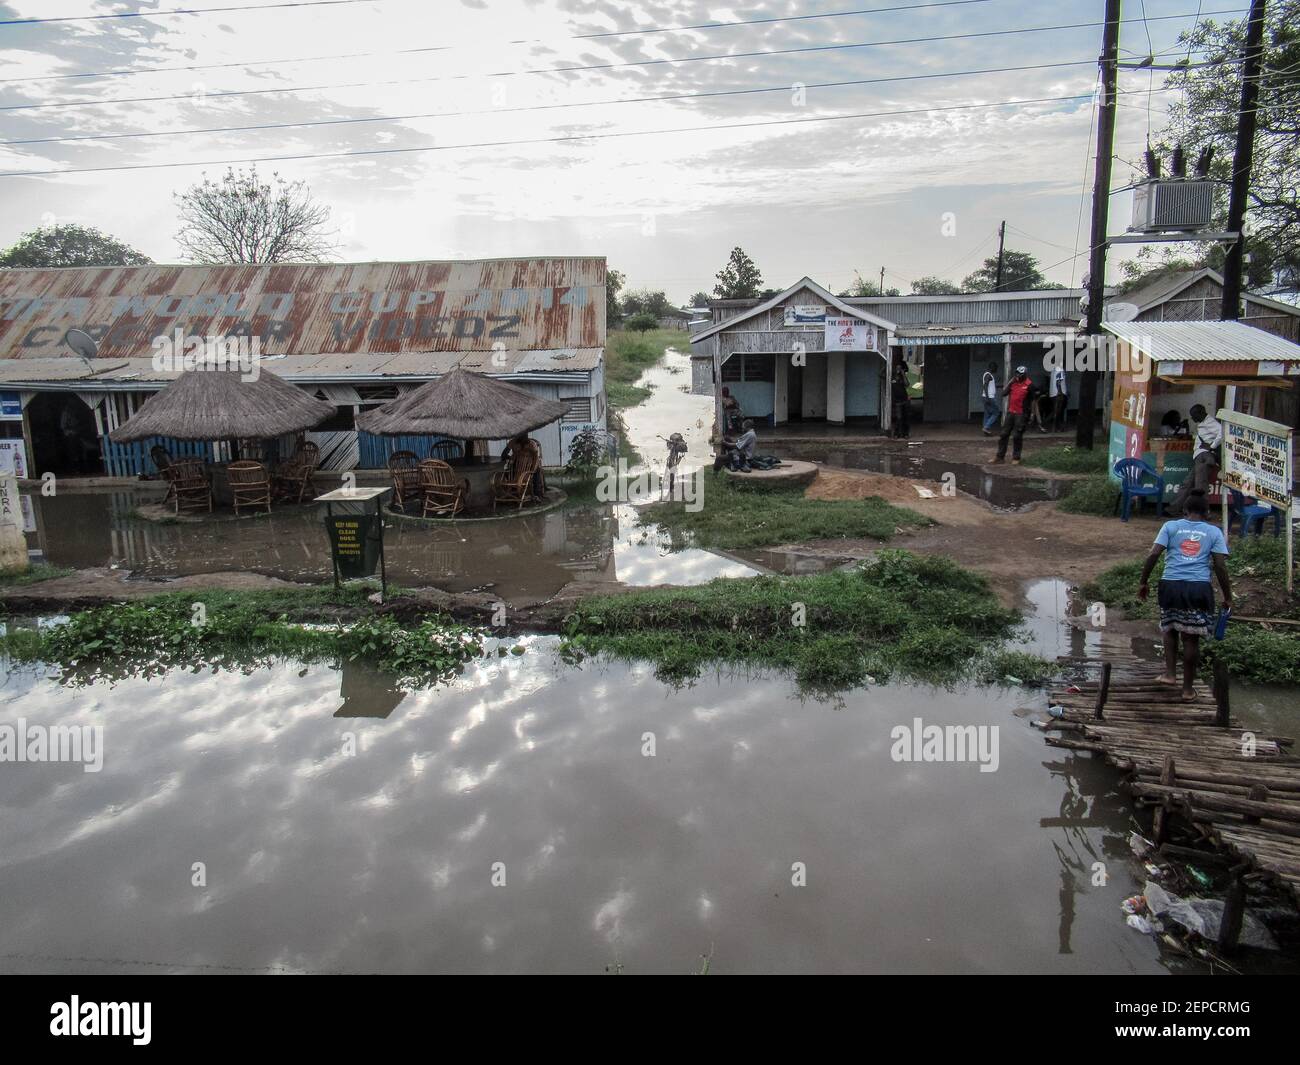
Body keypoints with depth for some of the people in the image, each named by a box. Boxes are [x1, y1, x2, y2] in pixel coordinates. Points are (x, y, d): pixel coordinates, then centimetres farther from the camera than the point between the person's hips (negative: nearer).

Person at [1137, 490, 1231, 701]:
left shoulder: (1170, 526, 8)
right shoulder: (1214, 532, 9)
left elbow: (1153, 555, -2)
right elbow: (1220, 566, 3)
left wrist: (1142, 582, 5)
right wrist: (1227, 596, 10)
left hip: (1171, 585, 0)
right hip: (1199, 588, 0)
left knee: (1170, 629, 22)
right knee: (1191, 638, 7)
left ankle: (1170, 673, 12)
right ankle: (1187, 688, 15)